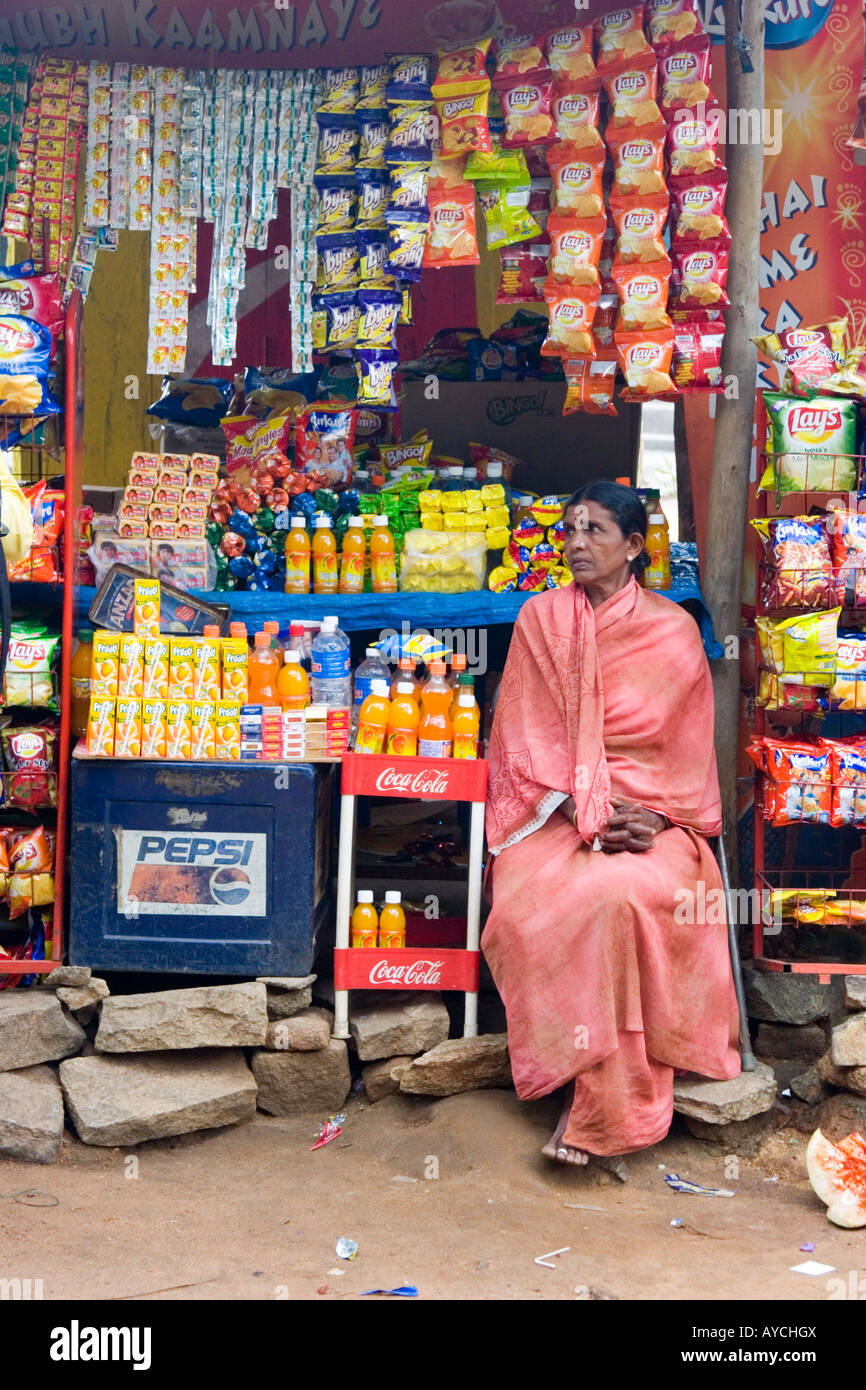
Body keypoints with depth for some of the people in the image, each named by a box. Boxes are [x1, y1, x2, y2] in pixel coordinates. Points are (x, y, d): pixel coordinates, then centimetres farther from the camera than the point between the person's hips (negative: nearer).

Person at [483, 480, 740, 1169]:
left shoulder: (673, 629, 5)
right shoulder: (540, 619, 7)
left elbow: (687, 746, 6)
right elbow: (529, 734, 2)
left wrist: (653, 816, -12)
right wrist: (584, 813, -12)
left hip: (651, 817, -1)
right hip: (556, 812, 2)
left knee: (622, 895, -33)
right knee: (530, 901, -30)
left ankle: (603, 1104, -20)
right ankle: (592, 1079, -12)